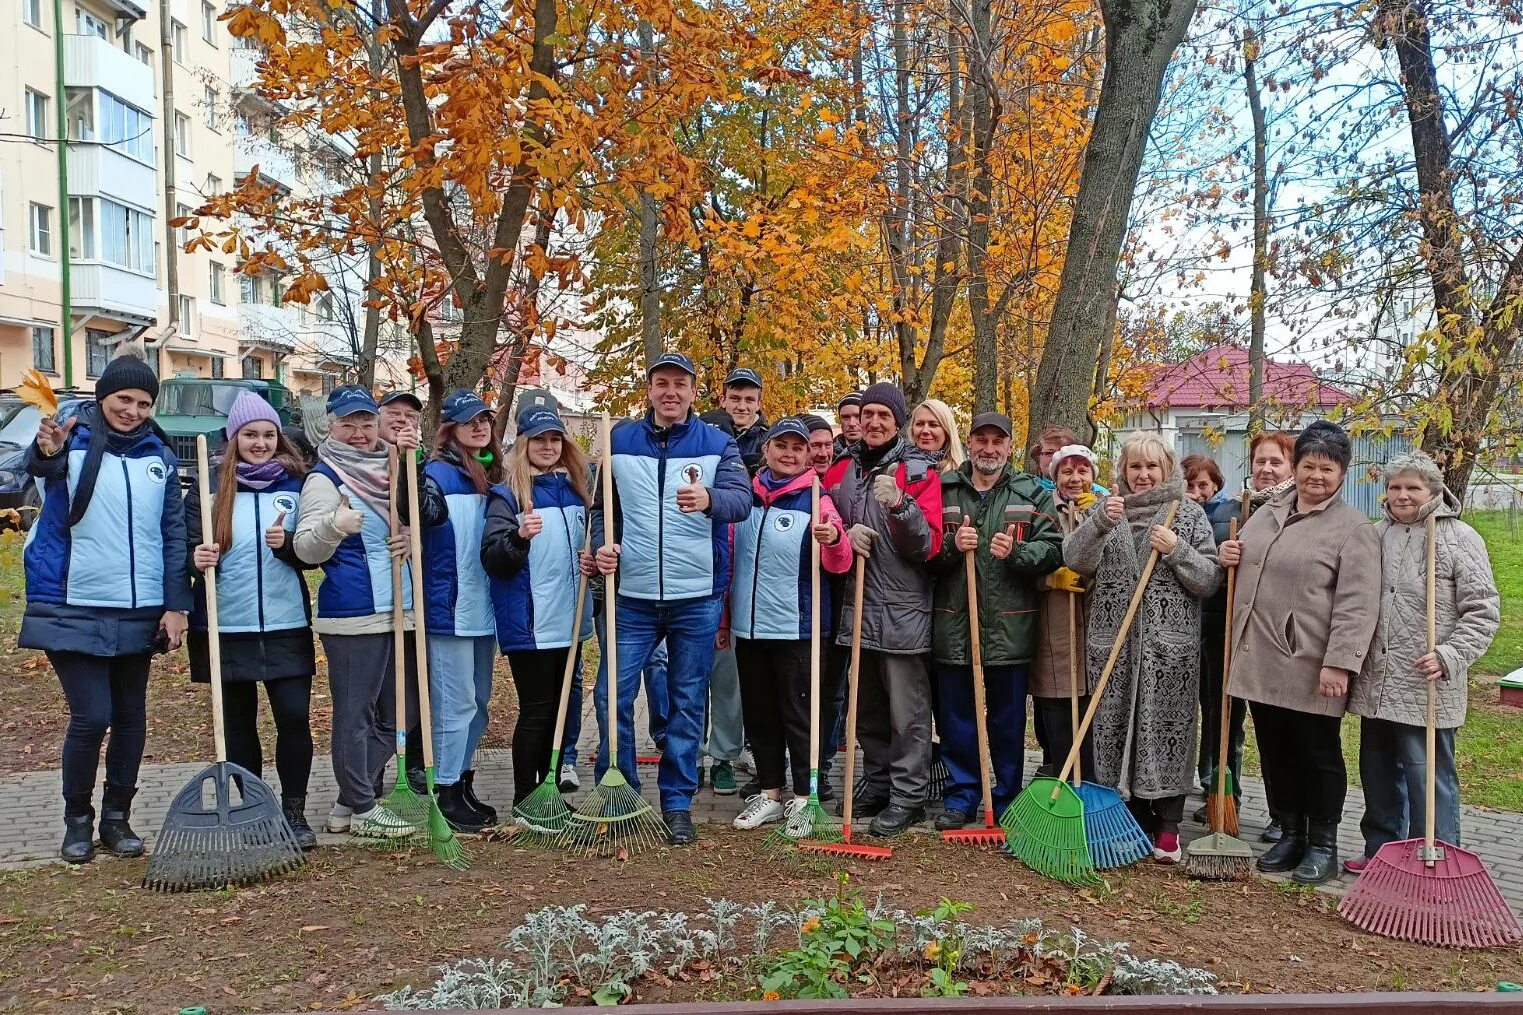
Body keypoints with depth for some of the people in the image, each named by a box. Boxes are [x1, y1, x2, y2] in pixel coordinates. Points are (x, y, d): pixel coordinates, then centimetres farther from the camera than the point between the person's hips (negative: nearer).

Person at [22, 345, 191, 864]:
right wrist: (46, 452, -55)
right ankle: (77, 819, 16)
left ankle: (117, 817, 27)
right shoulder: (73, 438, -6)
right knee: (91, 716, -6)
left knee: (130, 716, 11)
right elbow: (39, 466, -30)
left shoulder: (158, 455, 5)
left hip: (138, 611, 4)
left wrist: (176, 605, -1)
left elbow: (174, 533, 5)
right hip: (74, 608, -4)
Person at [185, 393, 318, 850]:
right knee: (238, 722, 10)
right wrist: (198, 559, -21)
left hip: (286, 627, 0)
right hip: (227, 627, 0)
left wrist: (287, 544, -17)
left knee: (295, 717, -5)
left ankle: (294, 811, 10)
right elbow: (192, 547, 2)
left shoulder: (296, 485, 4)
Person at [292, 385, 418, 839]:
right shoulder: (325, 478, -6)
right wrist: (333, 526, -34)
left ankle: (350, 801, 23)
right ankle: (361, 808, 11)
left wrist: (412, 540, 2)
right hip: (353, 614, -8)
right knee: (355, 712, -1)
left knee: (398, 712, 12)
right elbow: (306, 548, -14)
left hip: (400, 610, 8)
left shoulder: (390, 469, 14)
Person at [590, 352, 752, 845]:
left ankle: (677, 803, 21)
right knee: (613, 696, 0)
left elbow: (742, 499, -15)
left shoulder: (717, 444, 0)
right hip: (633, 595, 1)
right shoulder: (619, 441, 6)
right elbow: (602, 505, 11)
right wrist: (602, 545, -9)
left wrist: (708, 500, -37)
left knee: (688, 703, 8)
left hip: (697, 598, -1)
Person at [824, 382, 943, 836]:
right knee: (867, 706, 15)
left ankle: (908, 794, 10)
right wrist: (845, 534, -5)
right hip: (857, 607, 5)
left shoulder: (919, 472, -3)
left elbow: (928, 545, -10)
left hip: (903, 611, -5)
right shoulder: (841, 471, 9)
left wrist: (900, 505, -26)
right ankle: (876, 781, 29)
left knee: (907, 711, 0)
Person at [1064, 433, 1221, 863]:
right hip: (1114, 640, 2)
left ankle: (1167, 827, 10)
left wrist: (1176, 550, -13)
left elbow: (1209, 580, 2)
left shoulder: (1189, 514, 5)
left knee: (1167, 726, -1)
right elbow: (1074, 559, -3)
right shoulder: (1108, 510, 10)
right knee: (1117, 725, 3)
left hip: (1170, 644, -2)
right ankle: (1132, 818, 17)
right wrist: (1099, 522, -17)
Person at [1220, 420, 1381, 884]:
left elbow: (1356, 604, -15)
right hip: (1260, 660, 6)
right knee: (1275, 753, 14)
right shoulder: (1268, 513, 12)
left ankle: (1322, 845, 20)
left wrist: (1340, 664, -21)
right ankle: (1290, 835, 29)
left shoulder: (1354, 528, -9)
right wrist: (1229, 557, 3)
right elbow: (1245, 564, 27)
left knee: (1318, 755, 6)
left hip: (1311, 668, -6)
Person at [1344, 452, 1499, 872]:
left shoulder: (1460, 538, -5)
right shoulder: (1377, 534, 10)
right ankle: (1381, 850, 31)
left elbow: (1483, 612, -6)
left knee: (1428, 778, -2)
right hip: (1377, 683, 6)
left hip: (1426, 687, -6)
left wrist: (1449, 657, -18)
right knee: (1378, 773, 16)